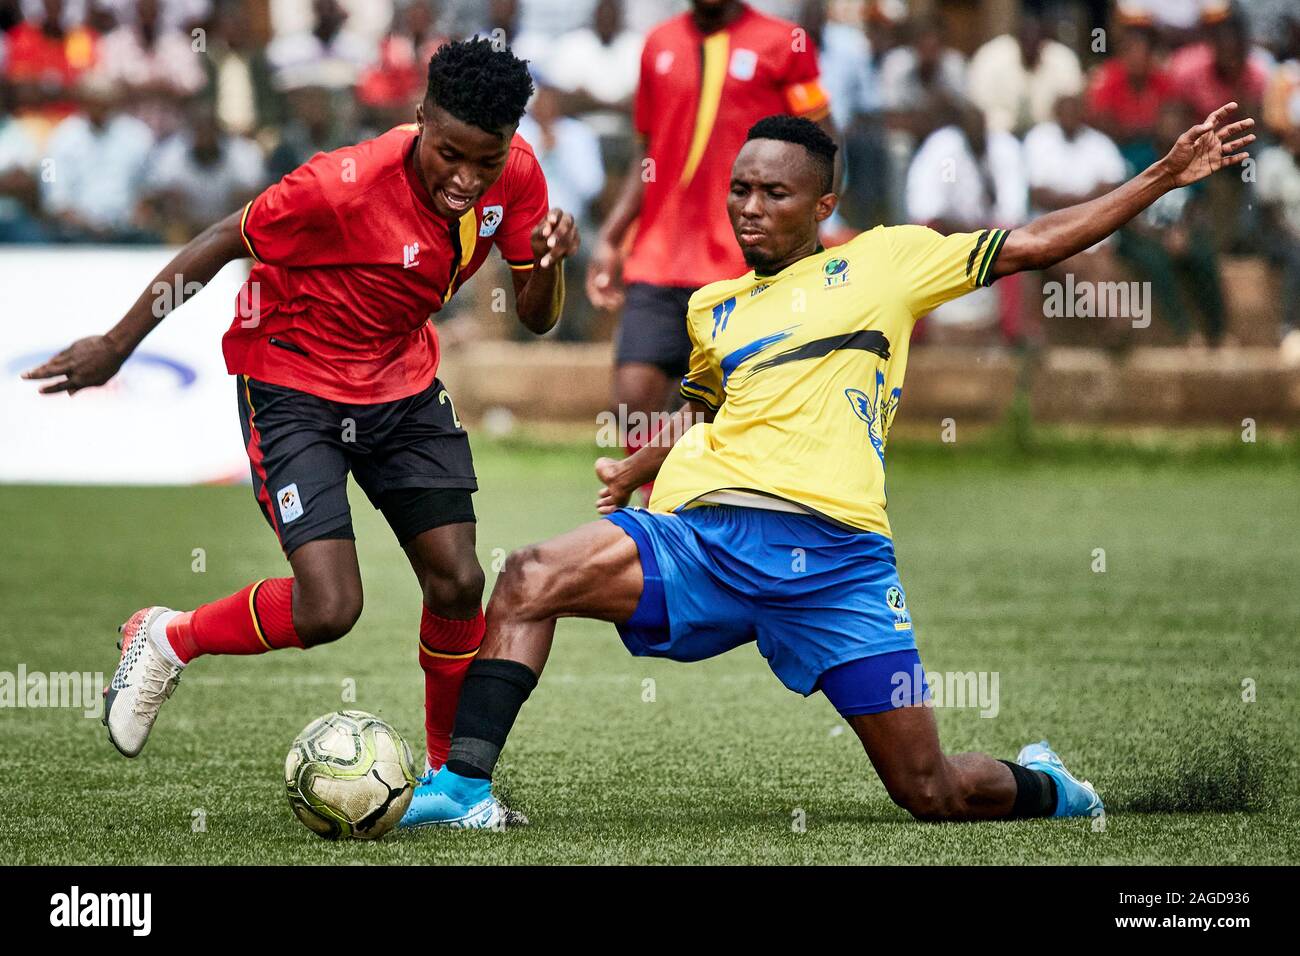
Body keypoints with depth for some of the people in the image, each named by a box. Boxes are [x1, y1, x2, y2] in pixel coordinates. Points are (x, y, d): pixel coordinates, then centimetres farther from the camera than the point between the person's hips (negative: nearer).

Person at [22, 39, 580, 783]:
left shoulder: (516, 175, -14)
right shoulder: (345, 185, -31)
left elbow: (536, 316, -3)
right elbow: (225, 244, -16)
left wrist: (550, 262, -28)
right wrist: (117, 345, -8)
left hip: (403, 383, 6)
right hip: (294, 386, -6)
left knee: (457, 581, -2)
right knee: (328, 609, -17)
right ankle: (170, 640, 11)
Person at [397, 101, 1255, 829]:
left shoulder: (885, 260, 13)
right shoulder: (713, 307, 25)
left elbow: (1034, 244, 14)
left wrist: (1166, 176, 12)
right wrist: (634, 470, 26)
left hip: (833, 555, -3)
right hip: (704, 537, 3)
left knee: (933, 793, -5)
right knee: (531, 578, -24)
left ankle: (1043, 787, 29)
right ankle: (464, 785, -25)